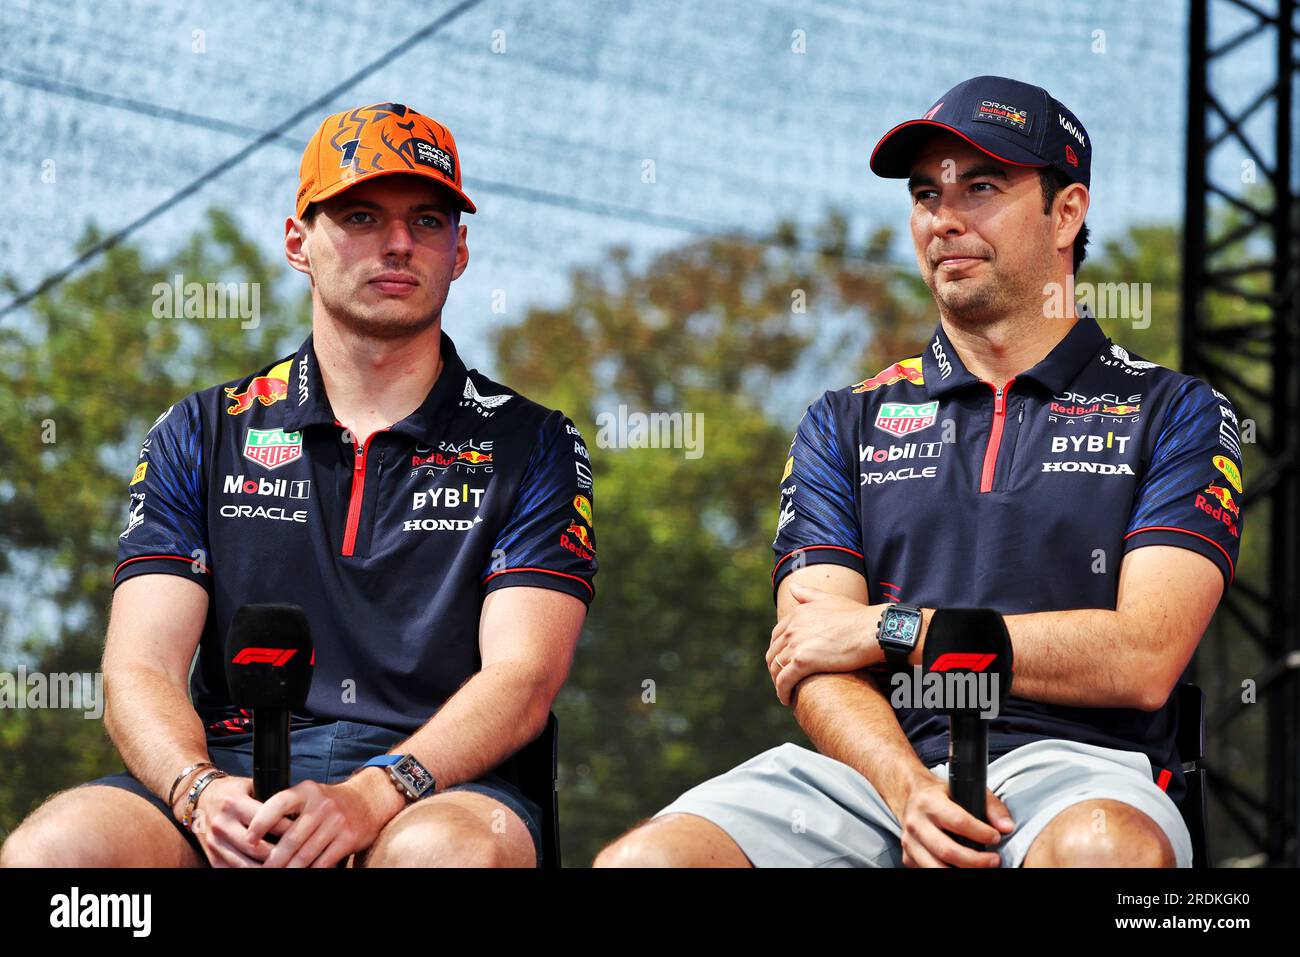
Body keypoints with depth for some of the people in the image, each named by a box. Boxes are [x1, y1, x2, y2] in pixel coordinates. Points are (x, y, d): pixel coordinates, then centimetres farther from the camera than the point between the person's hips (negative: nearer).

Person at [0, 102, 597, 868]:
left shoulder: (530, 446, 13)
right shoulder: (202, 436, 17)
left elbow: (522, 679, -1)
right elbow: (139, 674, 7)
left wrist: (372, 796, -21)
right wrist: (200, 790, -17)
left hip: (439, 788, -2)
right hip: (234, 770, 2)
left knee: (445, 849, -40)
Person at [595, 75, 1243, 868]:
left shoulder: (1174, 415, 12)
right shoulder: (847, 425, 21)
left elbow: (1144, 661, -2)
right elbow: (810, 667, 8)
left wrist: (892, 630, -1)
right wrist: (909, 790, -14)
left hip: (1072, 764, -3)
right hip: (874, 768, 3)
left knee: (1103, 848, -40)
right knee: (642, 859, -25)